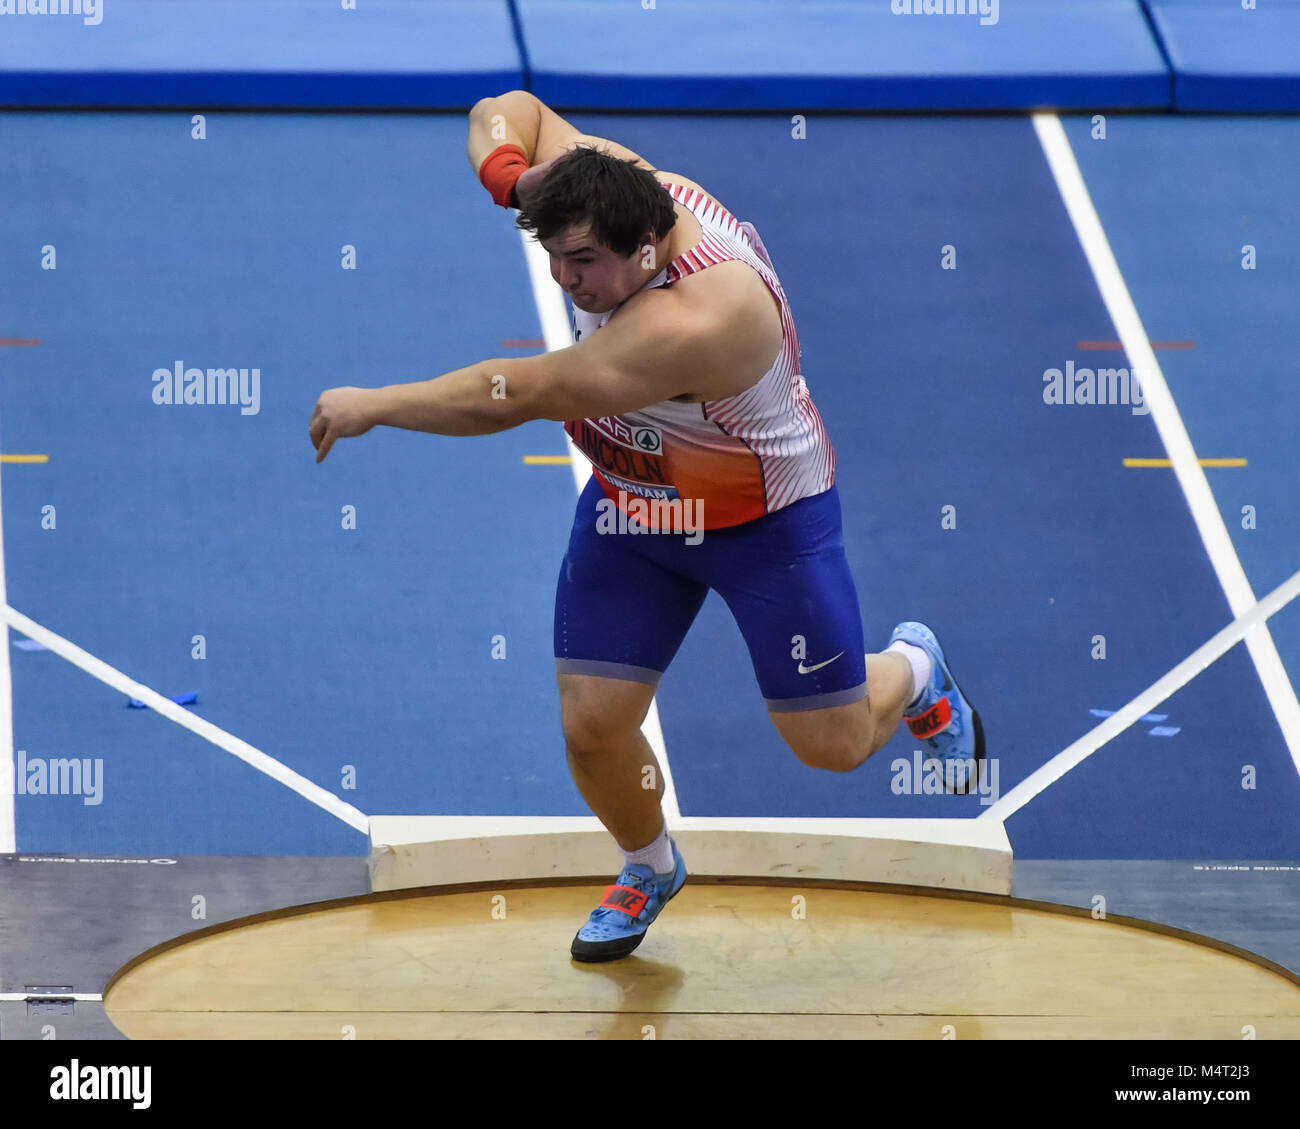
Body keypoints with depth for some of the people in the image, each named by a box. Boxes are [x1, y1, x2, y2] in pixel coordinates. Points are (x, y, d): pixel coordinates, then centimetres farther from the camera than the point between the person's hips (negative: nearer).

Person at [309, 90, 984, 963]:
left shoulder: (697, 317, -43)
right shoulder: (615, 183, -20)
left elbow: (517, 395, -43)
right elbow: (512, 110, -1)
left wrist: (371, 406, -35)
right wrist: (507, 172, -25)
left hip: (768, 521, -6)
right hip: (630, 501, 6)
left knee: (833, 743, 7)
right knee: (592, 724, -2)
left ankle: (912, 671, 43)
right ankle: (650, 868, 30)